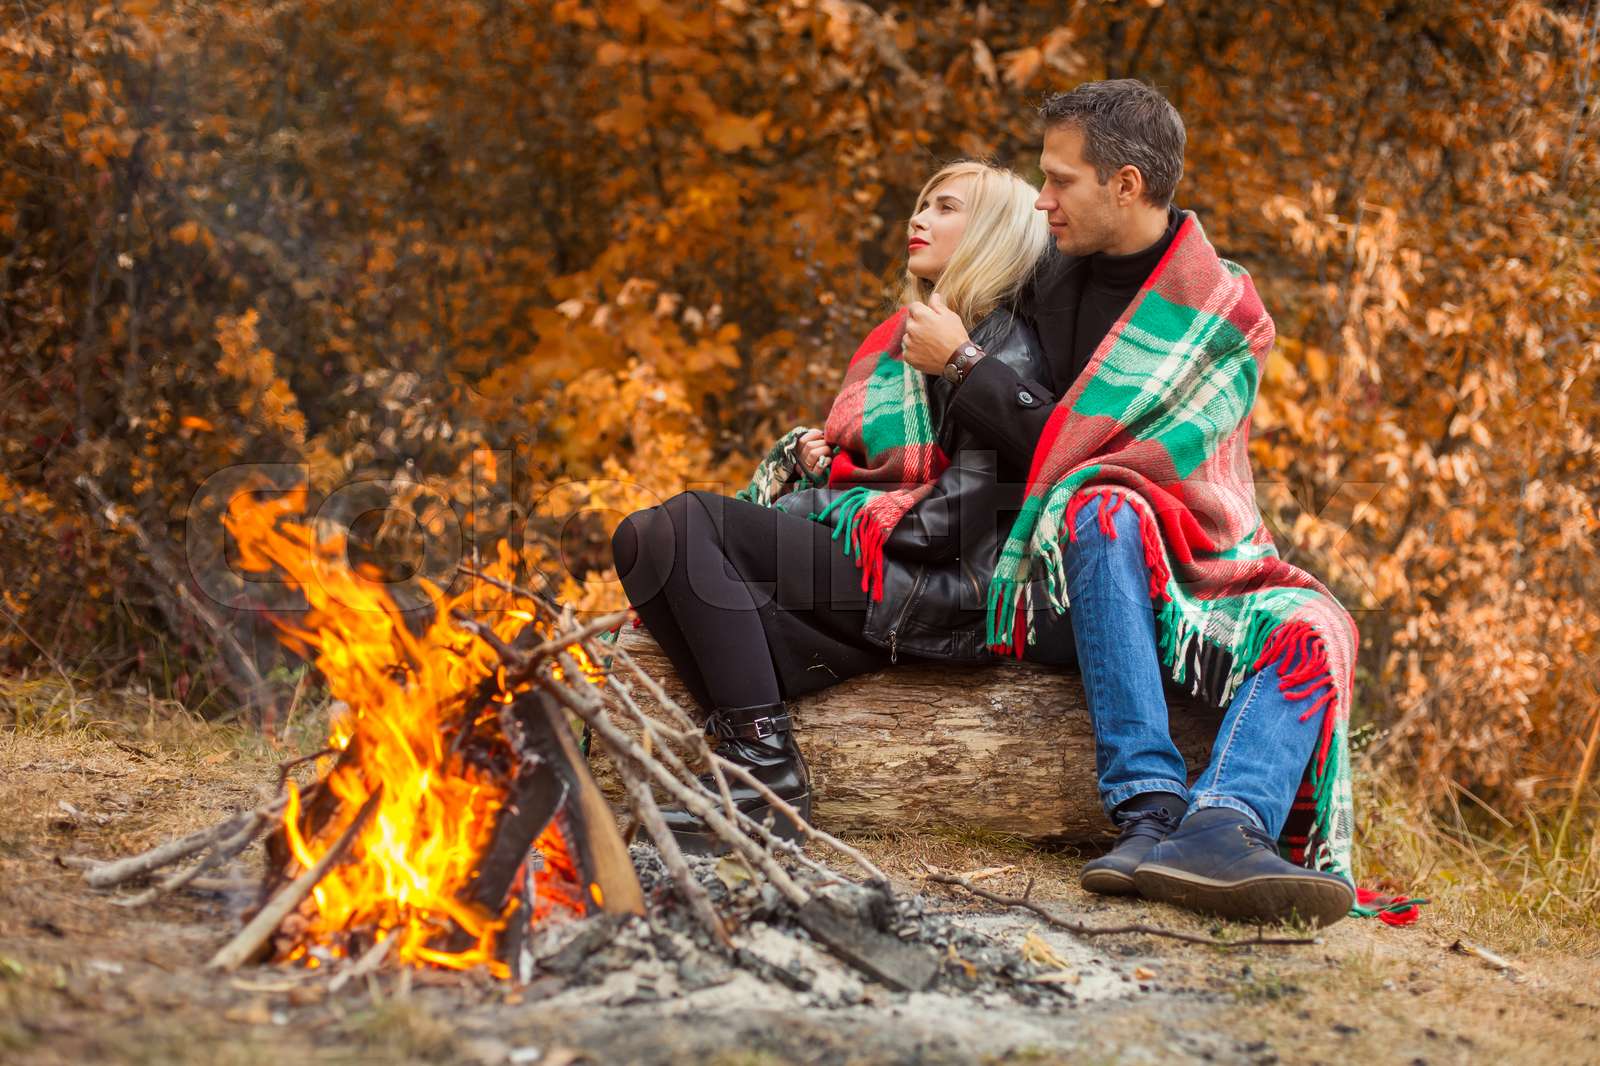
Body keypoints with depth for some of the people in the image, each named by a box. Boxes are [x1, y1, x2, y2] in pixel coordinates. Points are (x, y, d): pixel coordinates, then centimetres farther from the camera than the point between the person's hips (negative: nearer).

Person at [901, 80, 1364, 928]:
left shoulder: (1224, 312, -5)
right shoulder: (1055, 280, 8)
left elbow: (1083, 441, -14)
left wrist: (962, 361, -9)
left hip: (1198, 565, -1)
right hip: (1084, 573, 1)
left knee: (1311, 630, -31)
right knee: (1104, 511, -35)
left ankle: (1223, 827, -55)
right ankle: (1148, 810, -46)